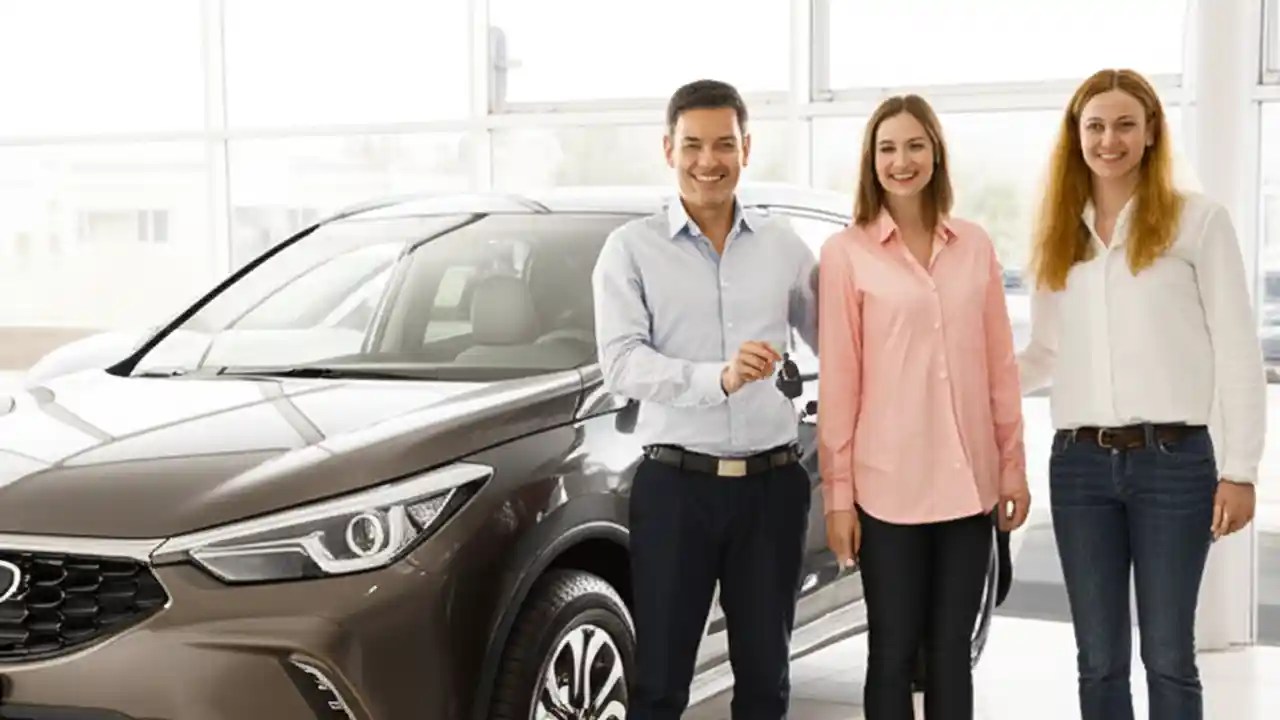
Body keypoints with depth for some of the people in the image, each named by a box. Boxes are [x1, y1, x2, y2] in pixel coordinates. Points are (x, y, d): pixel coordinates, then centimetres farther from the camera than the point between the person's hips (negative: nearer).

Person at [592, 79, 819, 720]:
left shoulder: (784, 247, 9)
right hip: (676, 485, -2)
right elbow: (621, 363, -12)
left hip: (772, 483, 3)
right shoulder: (632, 246, 0)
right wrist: (718, 378, -24)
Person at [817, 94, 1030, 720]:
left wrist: (1013, 465, 6)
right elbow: (838, 378, -4)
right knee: (893, 652, 5)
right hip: (888, 483, -3)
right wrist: (837, 491, -6)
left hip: (969, 479, 3)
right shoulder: (847, 252, -3)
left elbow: (1000, 365, 9)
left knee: (951, 651, 11)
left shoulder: (974, 246, 7)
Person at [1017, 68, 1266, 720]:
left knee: (1167, 655, 3)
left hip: (1173, 459, -4)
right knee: (1098, 659, 9)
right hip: (1079, 464, 4)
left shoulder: (1197, 219, 0)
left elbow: (1237, 350, -2)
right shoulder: (1058, 235, 13)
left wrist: (1240, 468, -7)